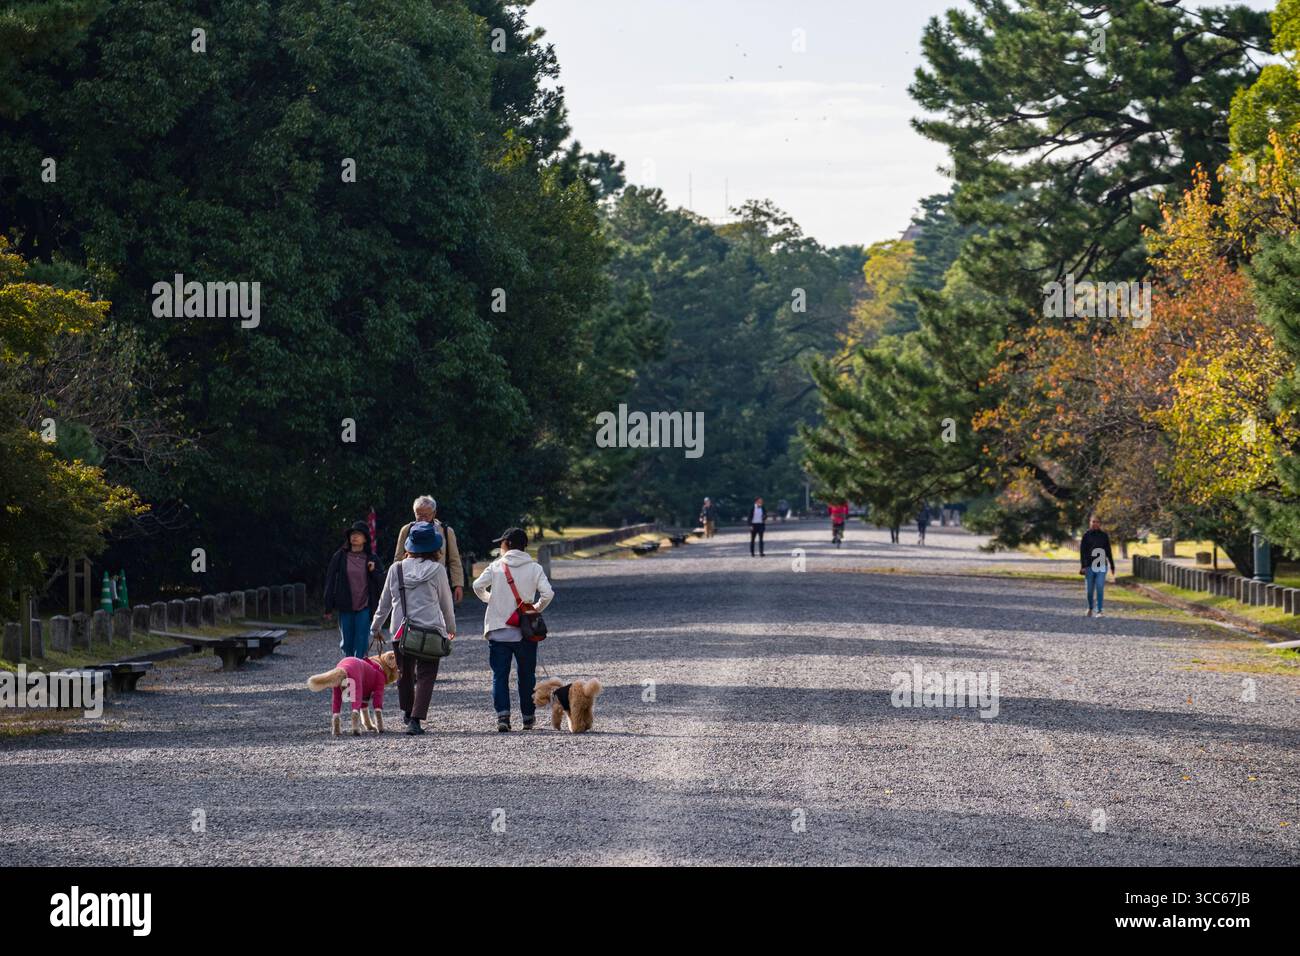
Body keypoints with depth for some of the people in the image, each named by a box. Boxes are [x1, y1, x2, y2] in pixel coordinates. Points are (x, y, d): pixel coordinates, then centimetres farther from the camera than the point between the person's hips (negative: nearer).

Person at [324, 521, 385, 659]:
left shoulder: (372, 559, 3)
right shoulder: (340, 557, 2)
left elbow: (382, 583, 6)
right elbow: (330, 582, 3)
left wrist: (374, 571, -13)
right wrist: (328, 608, 1)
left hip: (364, 607, -1)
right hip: (345, 607, 1)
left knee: (361, 642, -5)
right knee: (346, 642, 6)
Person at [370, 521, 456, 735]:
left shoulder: (396, 569, 1)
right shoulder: (437, 570, -4)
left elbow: (385, 601, 10)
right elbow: (446, 601, 6)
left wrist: (376, 627, 24)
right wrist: (451, 627, 23)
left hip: (401, 630, 3)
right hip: (431, 629, -3)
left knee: (405, 672, 20)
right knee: (426, 675, -2)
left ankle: (407, 712, 37)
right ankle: (416, 719, -15)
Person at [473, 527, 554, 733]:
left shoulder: (496, 566, -1)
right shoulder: (534, 568, -1)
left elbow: (478, 586, -10)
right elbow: (547, 593, -12)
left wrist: (488, 599, 10)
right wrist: (537, 608, 7)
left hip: (498, 631, -1)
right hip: (525, 631, 1)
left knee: (499, 675, 2)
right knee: (527, 675, 14)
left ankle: (502, 714, -15)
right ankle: (528, 717, 18)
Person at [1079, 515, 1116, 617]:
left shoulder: (1104, 535, 8)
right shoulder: (1086, 535, 2)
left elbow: (1108, 552, 13)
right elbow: (1082, 551, -1)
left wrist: (1112, 566, 15)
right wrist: (1082, 566, -11)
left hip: (1101, 566, 0)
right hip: (1089, 566, 0)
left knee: (1100, 589, -11)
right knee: (1090, 590, 7)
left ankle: (1099, 611, -10)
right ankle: (1090, 608, 30)